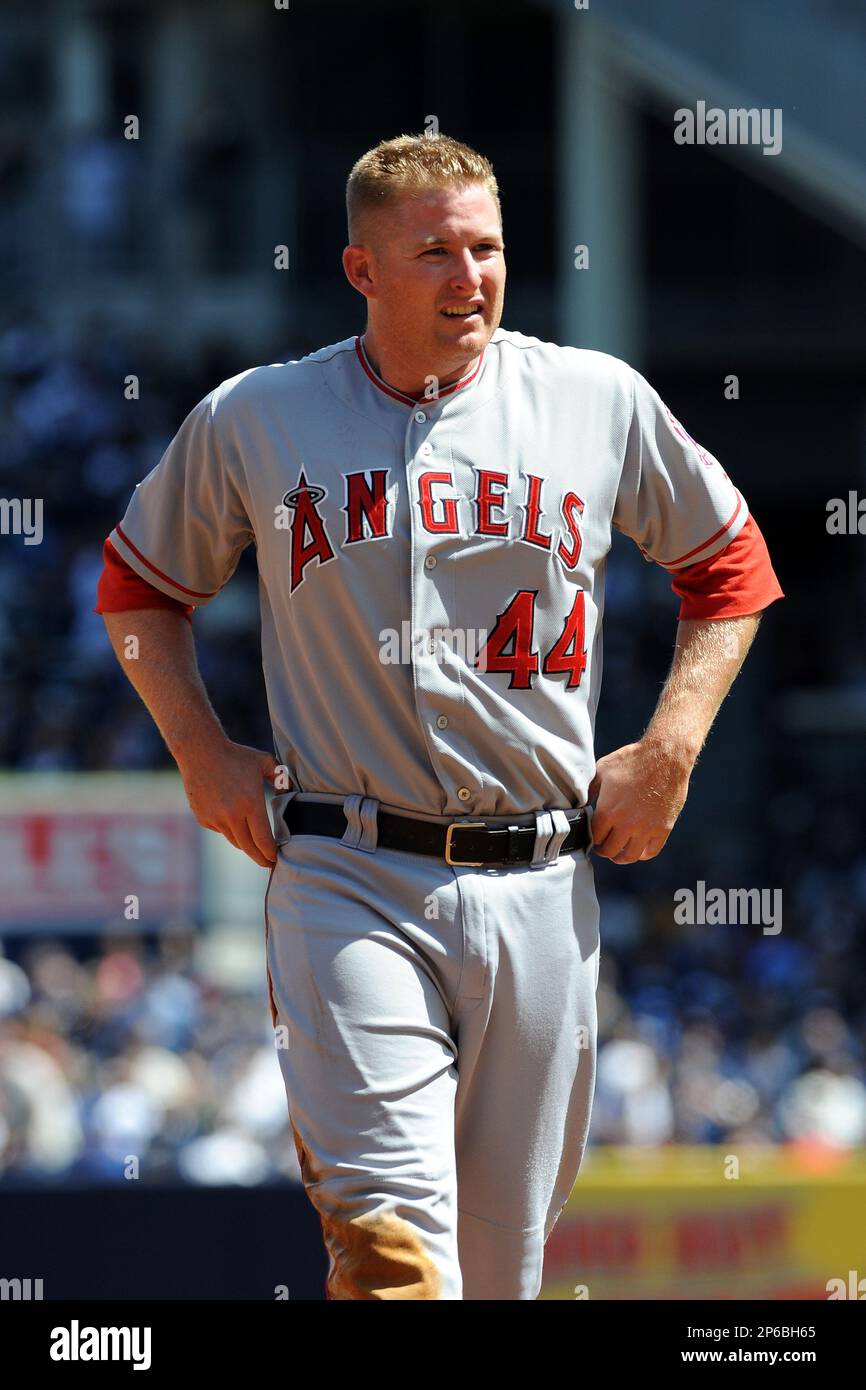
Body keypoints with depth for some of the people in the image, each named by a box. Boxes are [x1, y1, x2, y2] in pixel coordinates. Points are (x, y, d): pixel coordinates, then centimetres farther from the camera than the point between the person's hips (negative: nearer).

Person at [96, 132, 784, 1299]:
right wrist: (202, 754, 5)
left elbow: (731, 566, 18)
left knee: (507, 1245, 8)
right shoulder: (251, 421, 4)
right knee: (392, 1233, -18)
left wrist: (669, 753, 6)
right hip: (347, 884, -2)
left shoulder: (601, 403, 5)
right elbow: (139, 586, 18)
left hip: (541, 886, 2)